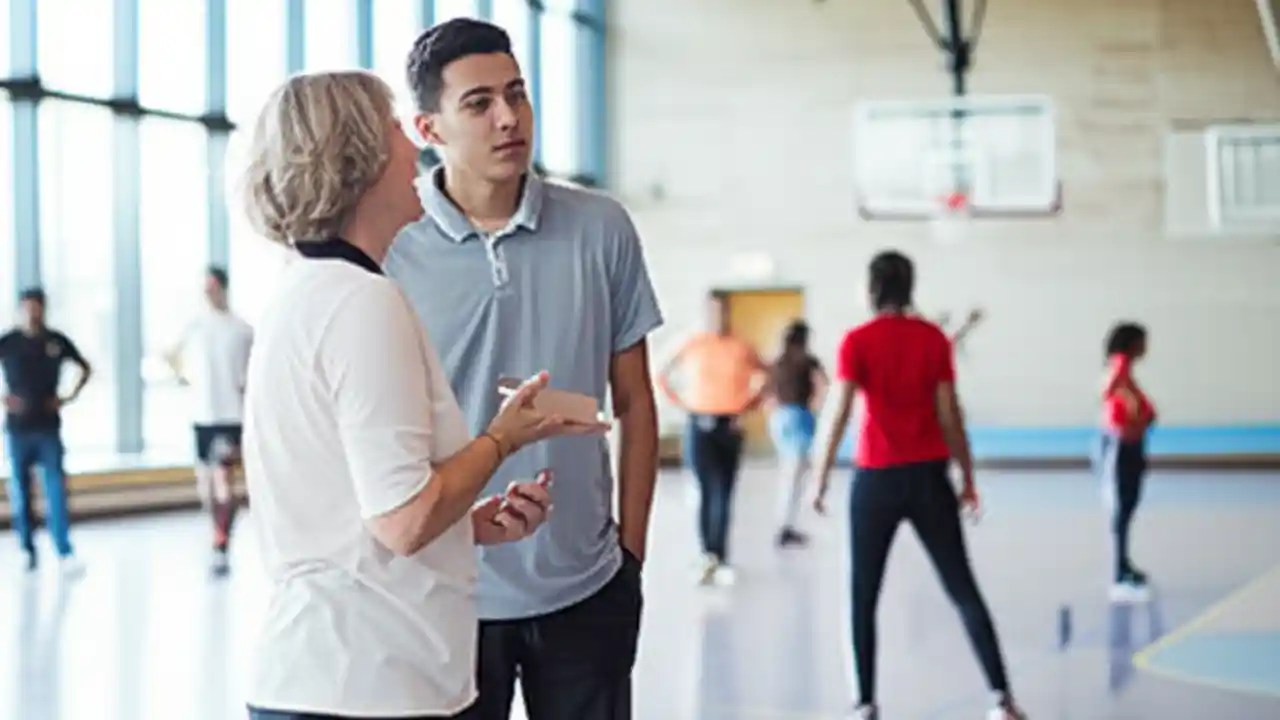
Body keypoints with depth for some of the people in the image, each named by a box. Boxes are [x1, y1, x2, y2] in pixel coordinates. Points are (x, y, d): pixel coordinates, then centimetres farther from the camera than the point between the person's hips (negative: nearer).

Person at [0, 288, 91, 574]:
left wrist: (71, 396, 3)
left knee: (56, 490, -8)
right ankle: (28, 550, 18)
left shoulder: (57, 341, 1)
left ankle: (65, 552, -11)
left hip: (49, 427, 0)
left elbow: (86, 368, 15)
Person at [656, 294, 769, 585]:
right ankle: (709, 556, -6)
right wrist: (680, 403, -1)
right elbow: (662, 375, 8)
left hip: (730, 427, 2)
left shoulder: (742, 348, 2)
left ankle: (720, 560, 9)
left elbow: (767, 375, 15)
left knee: (724, 495, 3)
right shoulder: (692, 346, -1)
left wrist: (750, 404, 4)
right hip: (700, 426, -2)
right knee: (709, 491, -10)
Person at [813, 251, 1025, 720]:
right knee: (963, 590, 7)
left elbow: (840, 415, -9)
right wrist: (967, 478, 10)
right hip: (929, 475, 2)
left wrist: (821, 479, -4)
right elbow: (949, 414, 3)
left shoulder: (857, 342, -5)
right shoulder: (933, 338, 2)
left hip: (877, 479, -2)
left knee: (863, 597, 9)